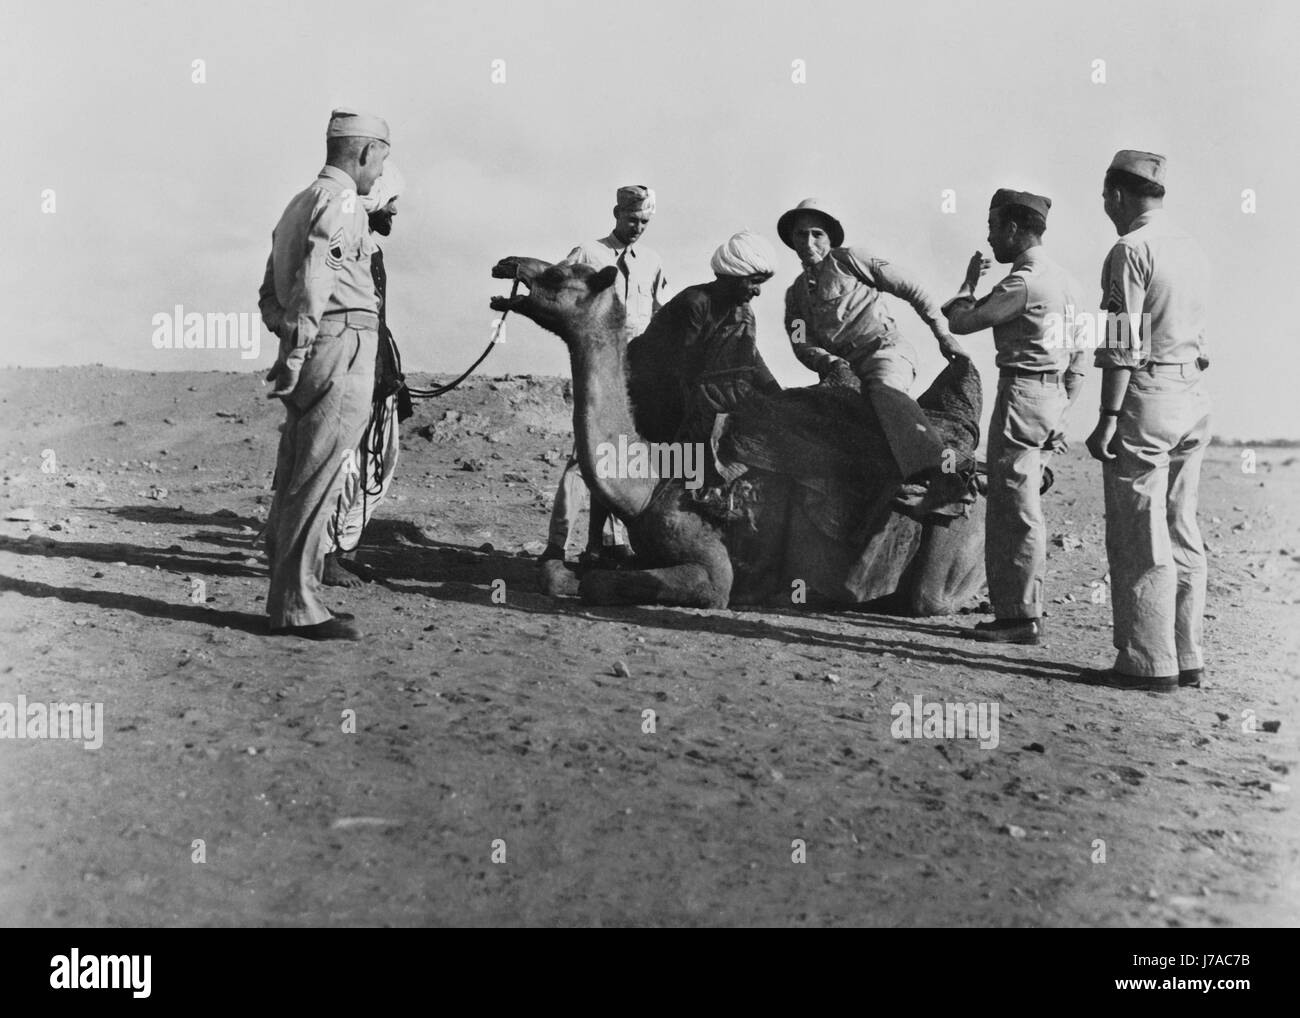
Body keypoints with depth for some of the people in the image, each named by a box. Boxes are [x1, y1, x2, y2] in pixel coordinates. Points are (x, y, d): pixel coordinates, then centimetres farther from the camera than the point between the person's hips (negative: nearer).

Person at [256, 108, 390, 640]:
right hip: (340, 344, -10)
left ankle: (287, 595, 18)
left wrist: (290, 345, 17)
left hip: (308, 354, 10)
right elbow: (313, 278, -20)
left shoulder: (300, 203, 23)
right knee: (317, 481, -9)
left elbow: (269, 292, 23)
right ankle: (297, 605, -7)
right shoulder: (340, 201, -7)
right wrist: (297, 351, -20)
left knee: (295, 480, 12)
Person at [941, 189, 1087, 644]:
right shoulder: (1063, 279, 15)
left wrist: (969, 282, 6)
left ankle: (1021, 616, -3)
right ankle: (1019, 608, 19)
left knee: (1016, 510, -6)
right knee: (1017, 509, 14)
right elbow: (1078, 353, 18)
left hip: (1021, 393, -10)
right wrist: (1061, 408, 21)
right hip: (1050, 395, 10)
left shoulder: (1022, 282, -15)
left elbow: (959, 322, -12)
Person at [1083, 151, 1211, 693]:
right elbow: (1194, 330, 15)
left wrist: (1108, 418, -17)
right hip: (1194, 399, 8)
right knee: (1182, 533, 11)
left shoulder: (1130, 250, -10)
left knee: (1140, 538, -4)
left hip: (1146, 398, -8)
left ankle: (1148, 663, -2)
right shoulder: (1191, 248, 15)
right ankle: (1186, 658, 15)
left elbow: (1123, 345, -16)